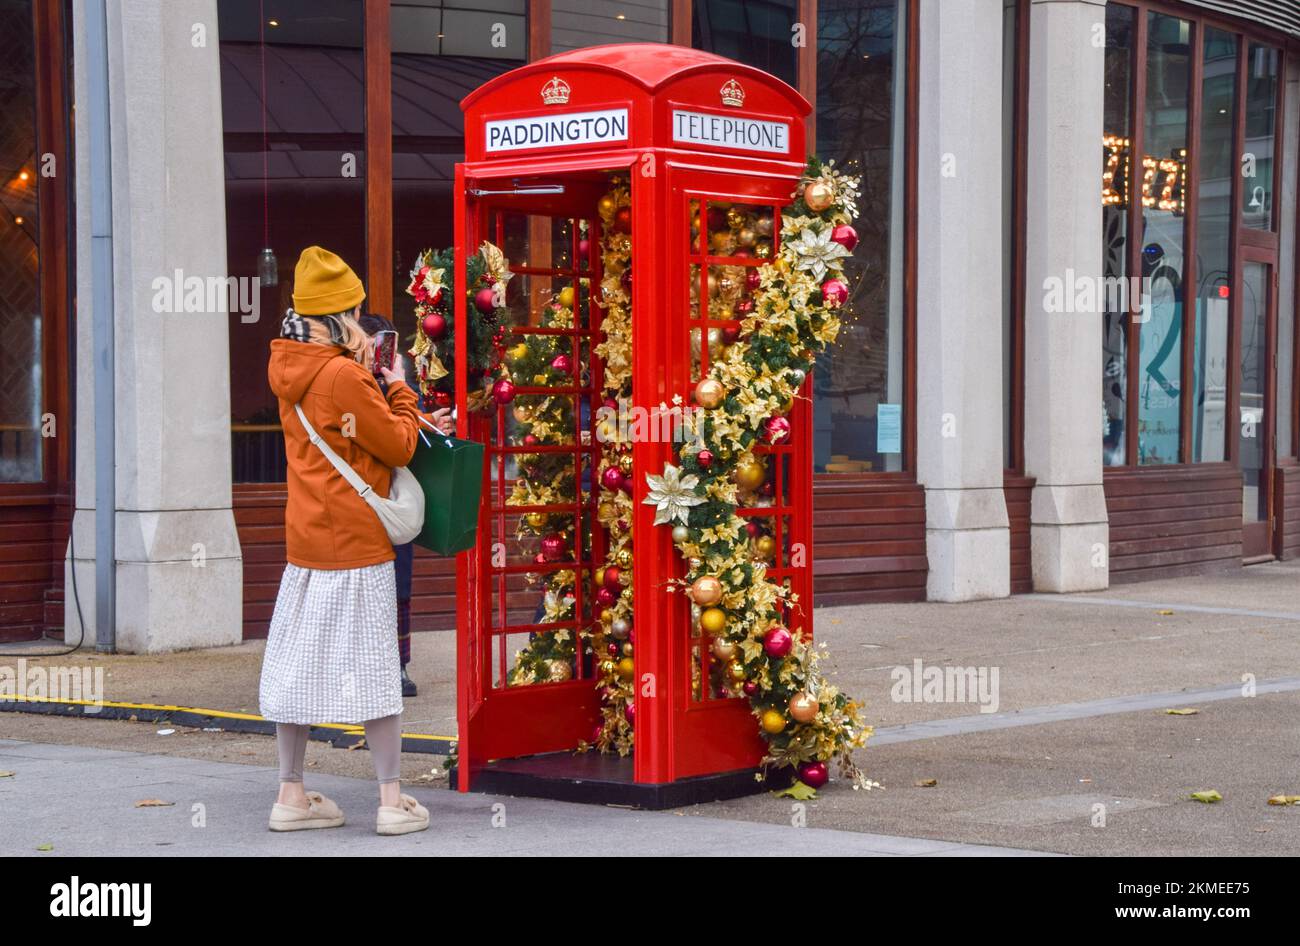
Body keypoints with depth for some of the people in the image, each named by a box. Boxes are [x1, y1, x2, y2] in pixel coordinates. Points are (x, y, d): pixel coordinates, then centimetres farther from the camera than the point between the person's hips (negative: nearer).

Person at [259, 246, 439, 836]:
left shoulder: (289, 366, 5)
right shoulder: (344, 376, -18)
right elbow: (400, 446, -10)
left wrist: (353, 356, 8)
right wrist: (400, 391, 5)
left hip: (303, 540, 7)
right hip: (357, 543, -7)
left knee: (299, 663, 10)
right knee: (375, 669, -1)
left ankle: (291, 794, 16)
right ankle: (392, 799, 4)